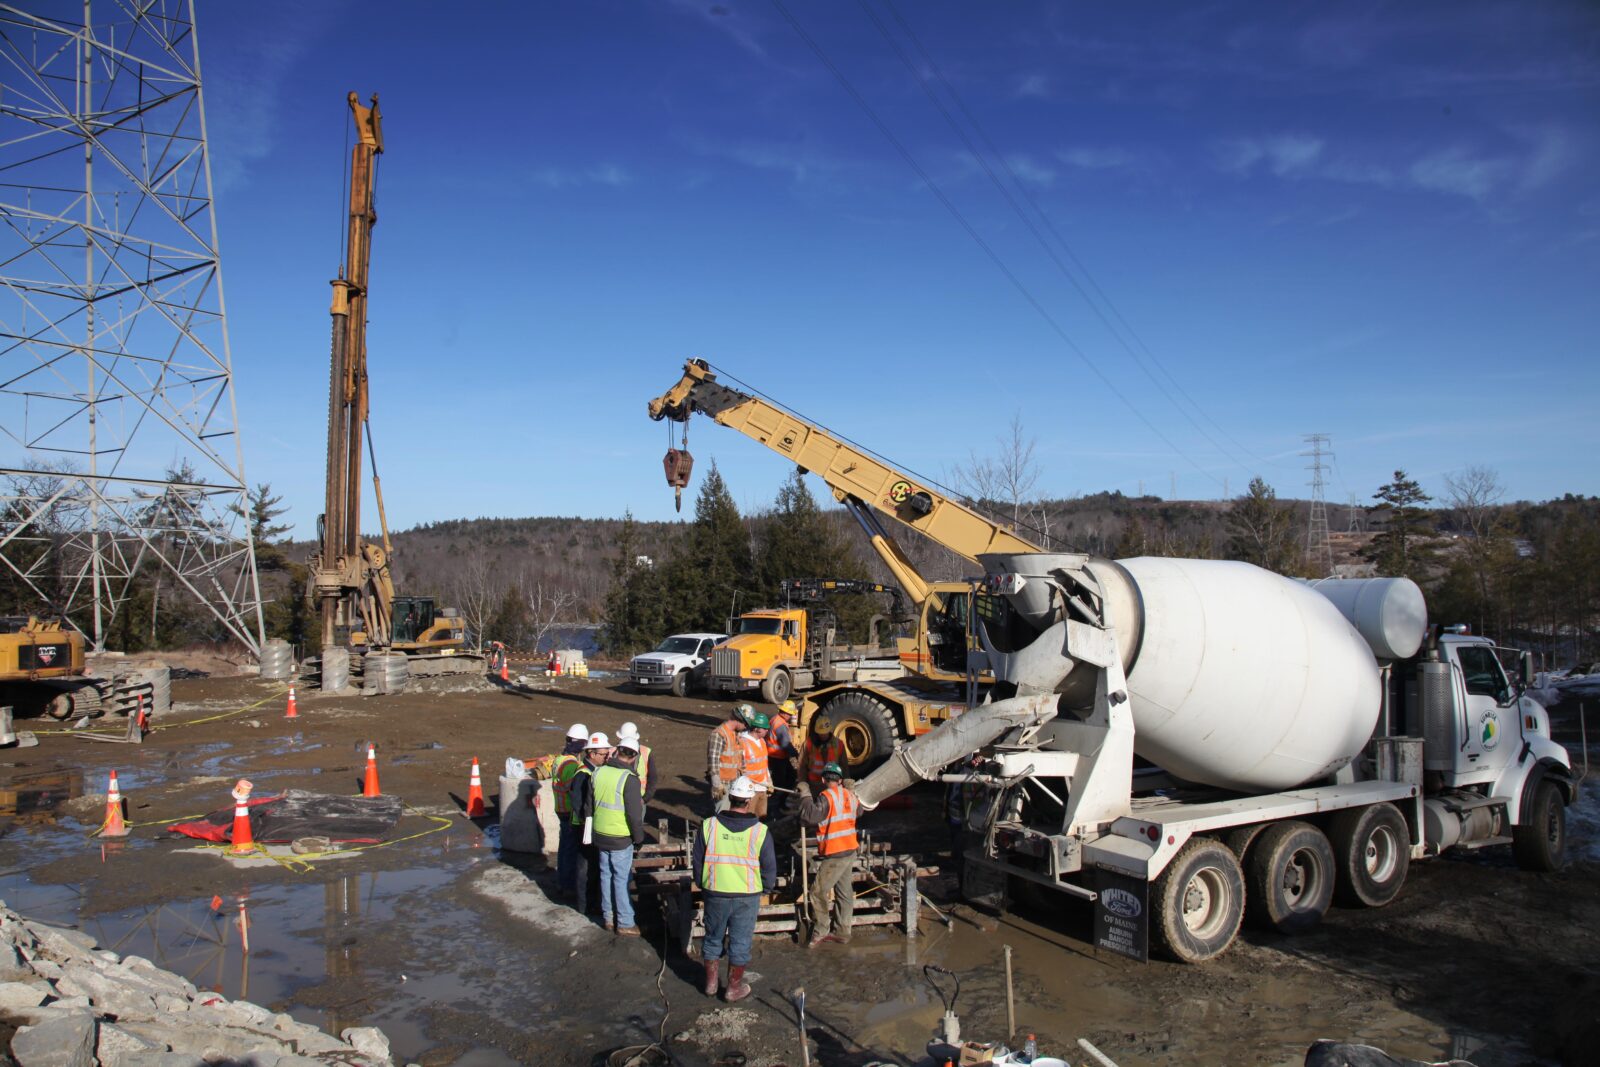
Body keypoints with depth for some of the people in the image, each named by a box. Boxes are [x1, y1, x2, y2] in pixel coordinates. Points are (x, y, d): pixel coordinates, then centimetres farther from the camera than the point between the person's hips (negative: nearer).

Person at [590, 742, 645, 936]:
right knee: (621, 879, 3)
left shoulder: (598, 772, -1)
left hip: (600, 835, 6)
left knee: (606, 876, 17)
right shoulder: (629, 778, -20)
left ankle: (608, 917, 28)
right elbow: (634, 814, -18)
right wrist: (639, 837, -4)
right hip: (621, 839, -6)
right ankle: (625, 923, 11)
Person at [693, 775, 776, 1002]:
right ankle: (734, 987, 27)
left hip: (715, 895, 1)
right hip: (747, 898, -1)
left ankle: (711, 983, 33)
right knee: (740, 943, 15)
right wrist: (764, 887, 14)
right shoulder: (760, 832, -14)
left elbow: (697, 863, 0)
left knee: (713, 939, 20)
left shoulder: (708, 826, -11)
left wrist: (703, 886, 16)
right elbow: (770, 870, -5)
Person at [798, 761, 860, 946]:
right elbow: (858, 810, 28)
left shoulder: (826, 797, -17)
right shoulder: (850, 795, 8)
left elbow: (809, 816, -27)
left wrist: (805, 795, -15)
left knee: (818, 891, -1)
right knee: (844, 892, 13)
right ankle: (841, 931, 21)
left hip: (835, 854, -9)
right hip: (850, 851, 9)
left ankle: (820, 932, 3)